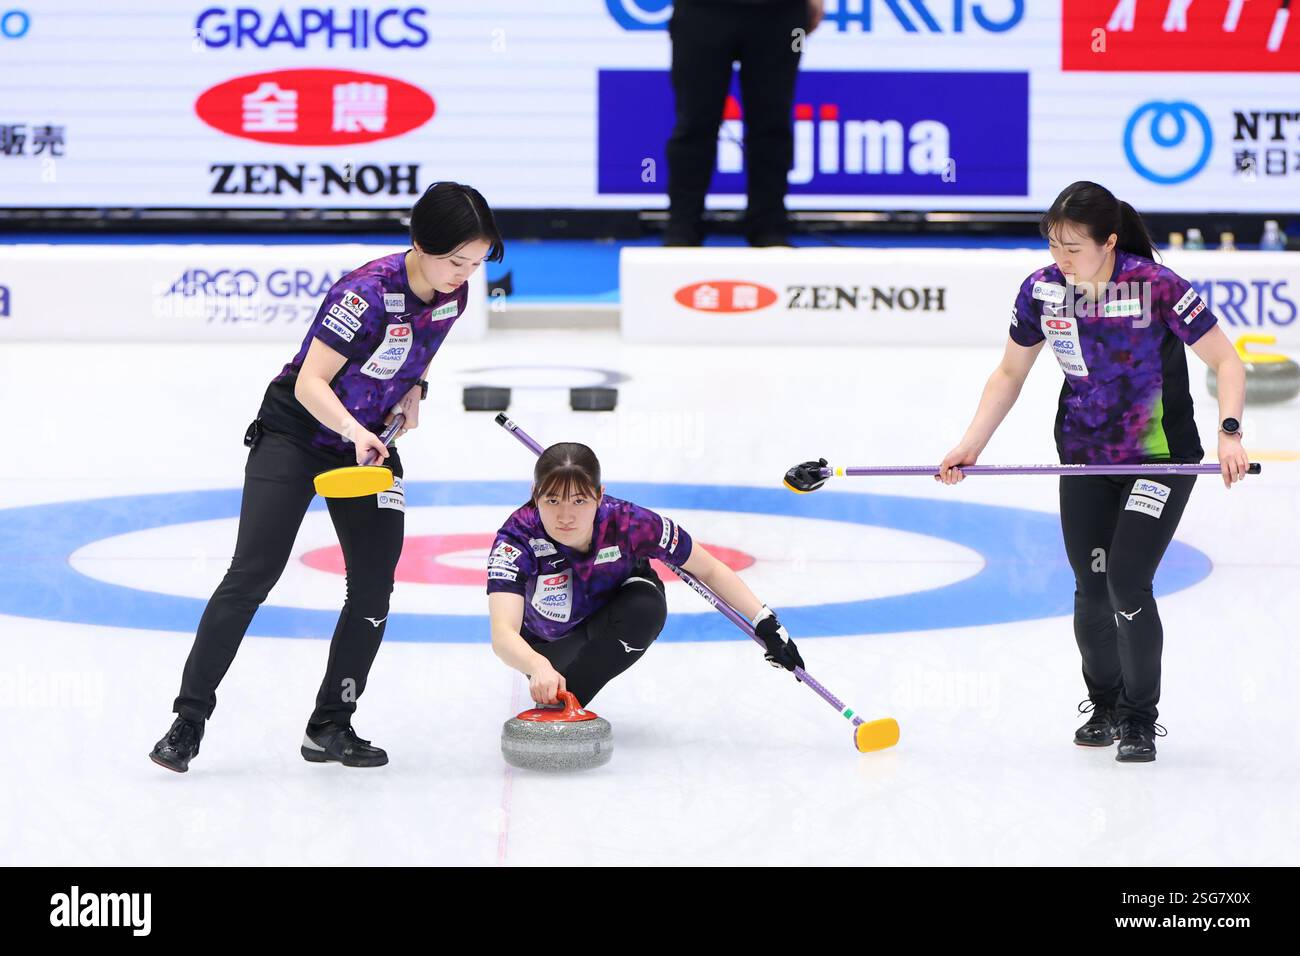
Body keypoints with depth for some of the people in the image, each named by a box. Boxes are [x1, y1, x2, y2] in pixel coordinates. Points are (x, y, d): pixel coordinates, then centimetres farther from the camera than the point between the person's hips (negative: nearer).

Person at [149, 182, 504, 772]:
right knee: (252, 575, -13)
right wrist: (353, 430, -43)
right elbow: (311, 381, -27)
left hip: (372, 444, 6)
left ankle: (331, 726, 9)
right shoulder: (368, 291, -28)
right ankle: (189, 720, -8)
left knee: (374, 589, -2)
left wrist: (411, 392, -1)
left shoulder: (452, 295, -7)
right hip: (296, 435, -6)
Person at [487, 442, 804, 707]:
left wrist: (766, 623, -24)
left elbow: (710, 570, -17)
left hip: (614, 617, -3)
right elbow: (502, 634, -51)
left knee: (648, 606, -30)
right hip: (548, 639, 3)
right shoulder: (517, 537, -38)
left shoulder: (629, 522, -34)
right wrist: (538, 667, -72)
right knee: (549, 685, -19)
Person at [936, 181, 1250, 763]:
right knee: (1091, 588, 3)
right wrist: (971, 446, -4)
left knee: (1127, 584, -13)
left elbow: (1226, 361, -15)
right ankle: (1104, 704, 28)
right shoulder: (1042, 290, -9)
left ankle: (1140, 718, 6)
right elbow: (1009, 374, 6)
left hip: (1160, 456, -4)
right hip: (1084, 456, 4)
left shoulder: (1156, 287, -22)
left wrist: (1229, 434, -29)